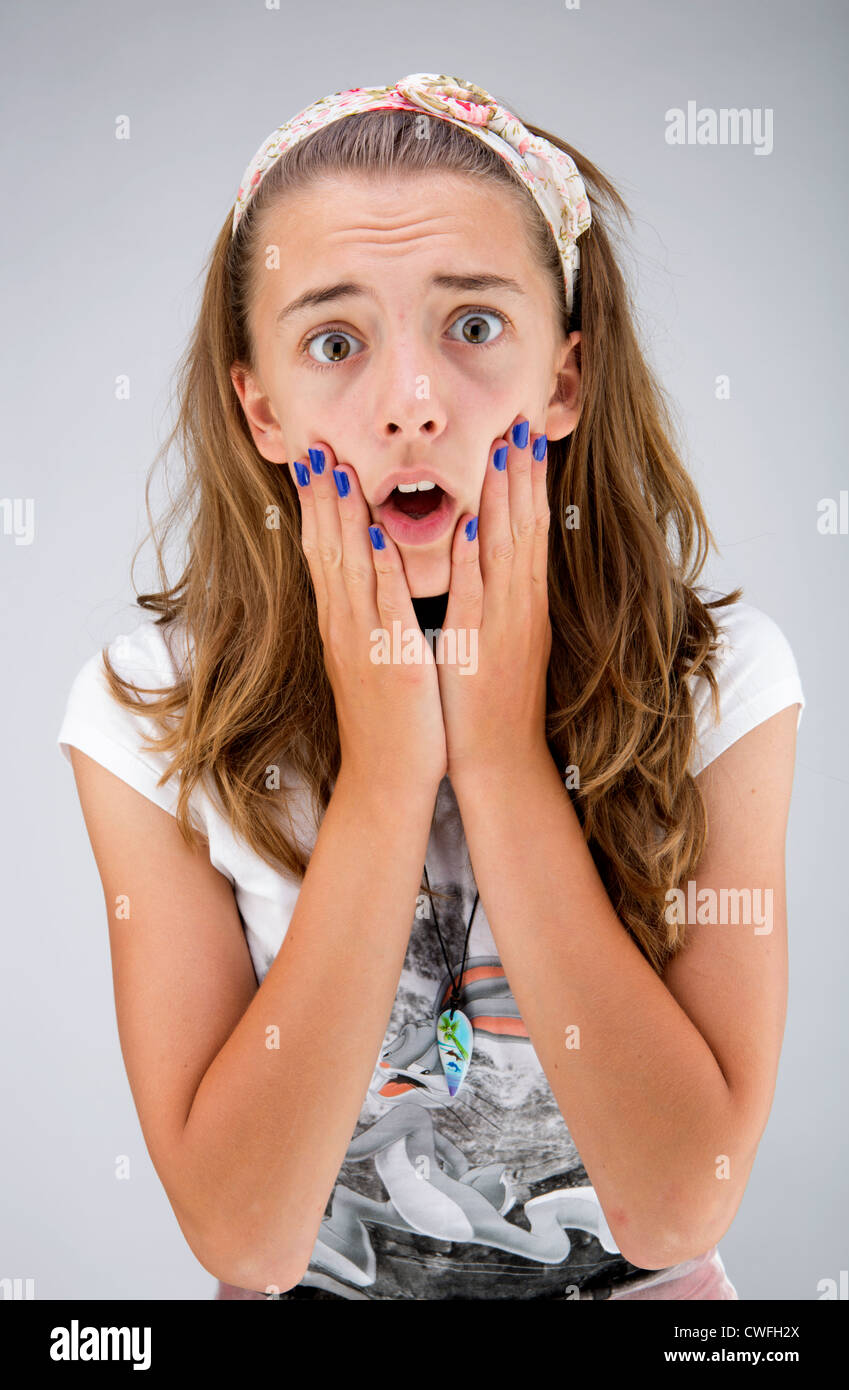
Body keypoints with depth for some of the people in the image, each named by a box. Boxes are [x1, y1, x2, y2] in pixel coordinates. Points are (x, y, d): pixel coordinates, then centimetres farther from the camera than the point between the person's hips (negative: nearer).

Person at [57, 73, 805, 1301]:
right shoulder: (150, 713, -14)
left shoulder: (719, 679, -14)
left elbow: (679, 1210, -18)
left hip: (633, 1285, 0)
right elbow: (243, 1236, -17)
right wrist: (381, 778, -24)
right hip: (318, 1284, 0)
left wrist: (504, 759, -23)